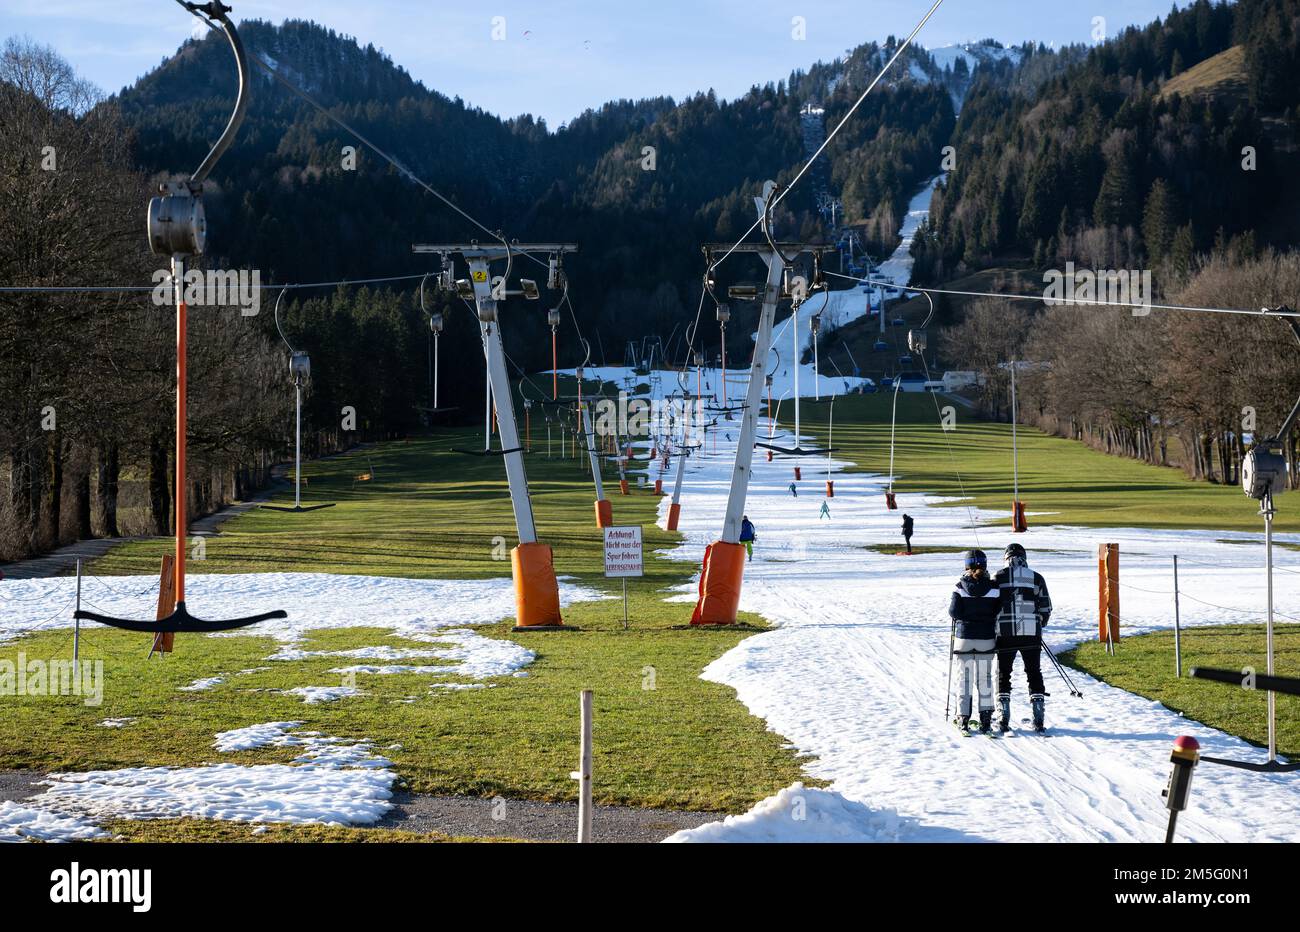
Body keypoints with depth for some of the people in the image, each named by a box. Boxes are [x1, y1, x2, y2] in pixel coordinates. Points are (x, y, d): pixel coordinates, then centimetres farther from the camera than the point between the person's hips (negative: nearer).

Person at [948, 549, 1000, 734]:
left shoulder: (960, 587, -9)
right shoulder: (993, 587, -7)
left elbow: (954, 612, -11)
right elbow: (999, 612, -5)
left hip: (964, 637, -1)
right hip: (986, 638, 1)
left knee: (964, 677, 8)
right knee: (984, 678, 10)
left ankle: (963, 719, 7)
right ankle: (985, 718, 8)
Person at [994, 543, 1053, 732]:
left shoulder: (999, 577, -1)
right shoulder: (1036, 578, 3)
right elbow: (1046, 608, 4)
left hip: (1005, 633, -1)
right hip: (1031, 634, 1)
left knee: (1003, 674, 9)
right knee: (1034, 673, 11)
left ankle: (1003, 718, 3)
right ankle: (1039, 720, 5)